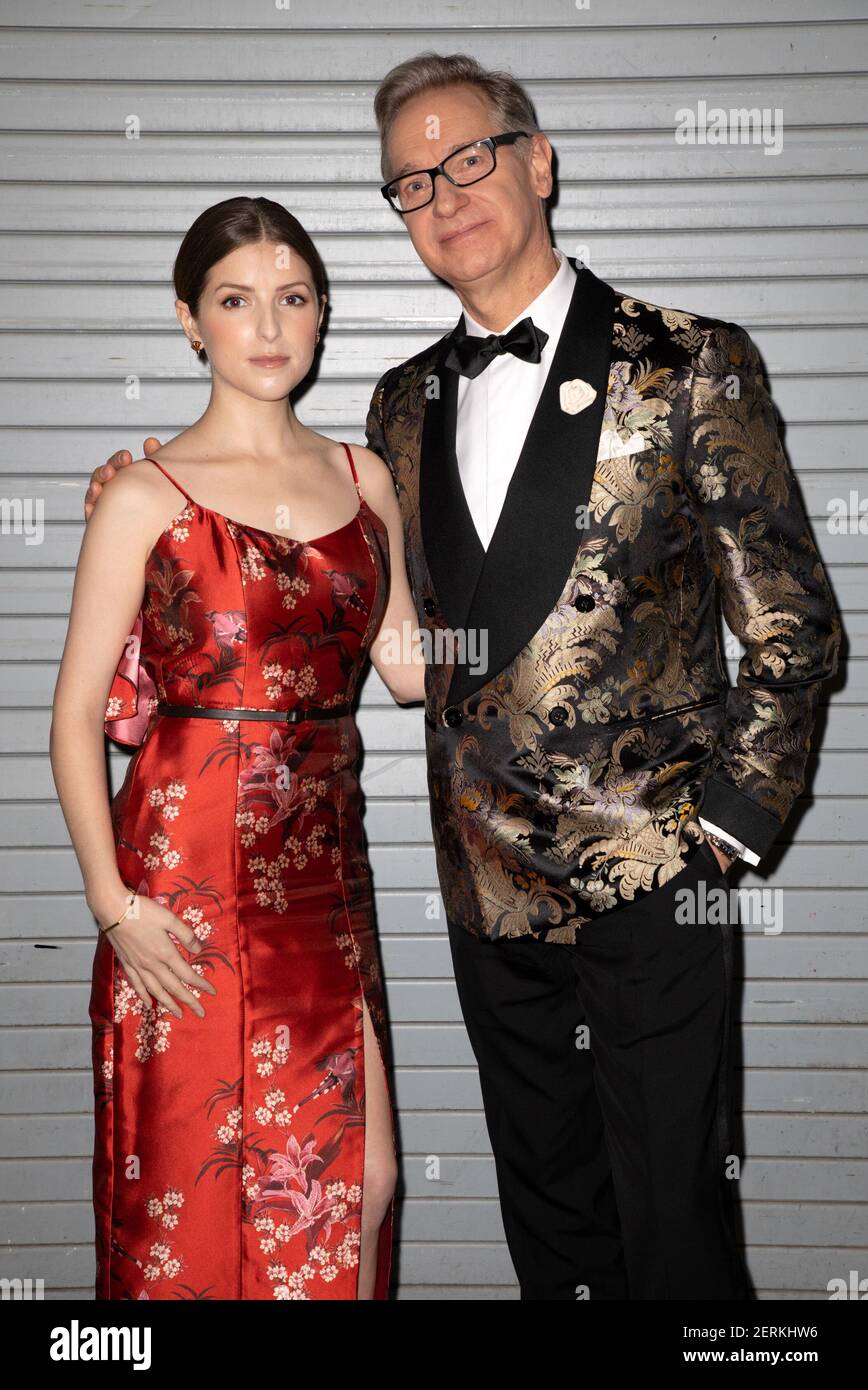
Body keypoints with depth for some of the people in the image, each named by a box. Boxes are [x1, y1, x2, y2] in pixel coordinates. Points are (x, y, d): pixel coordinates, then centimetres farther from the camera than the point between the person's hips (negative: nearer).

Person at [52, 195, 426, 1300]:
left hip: (324, 869, 4)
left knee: (357, 1177, 7)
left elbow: (409, 665, 11)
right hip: (190, 873, -4)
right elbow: (77, 715, -5)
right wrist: (112, 902, -13)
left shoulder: (363, 479, 9)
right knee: (196, 1182, 6)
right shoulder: (147, 497, -4)